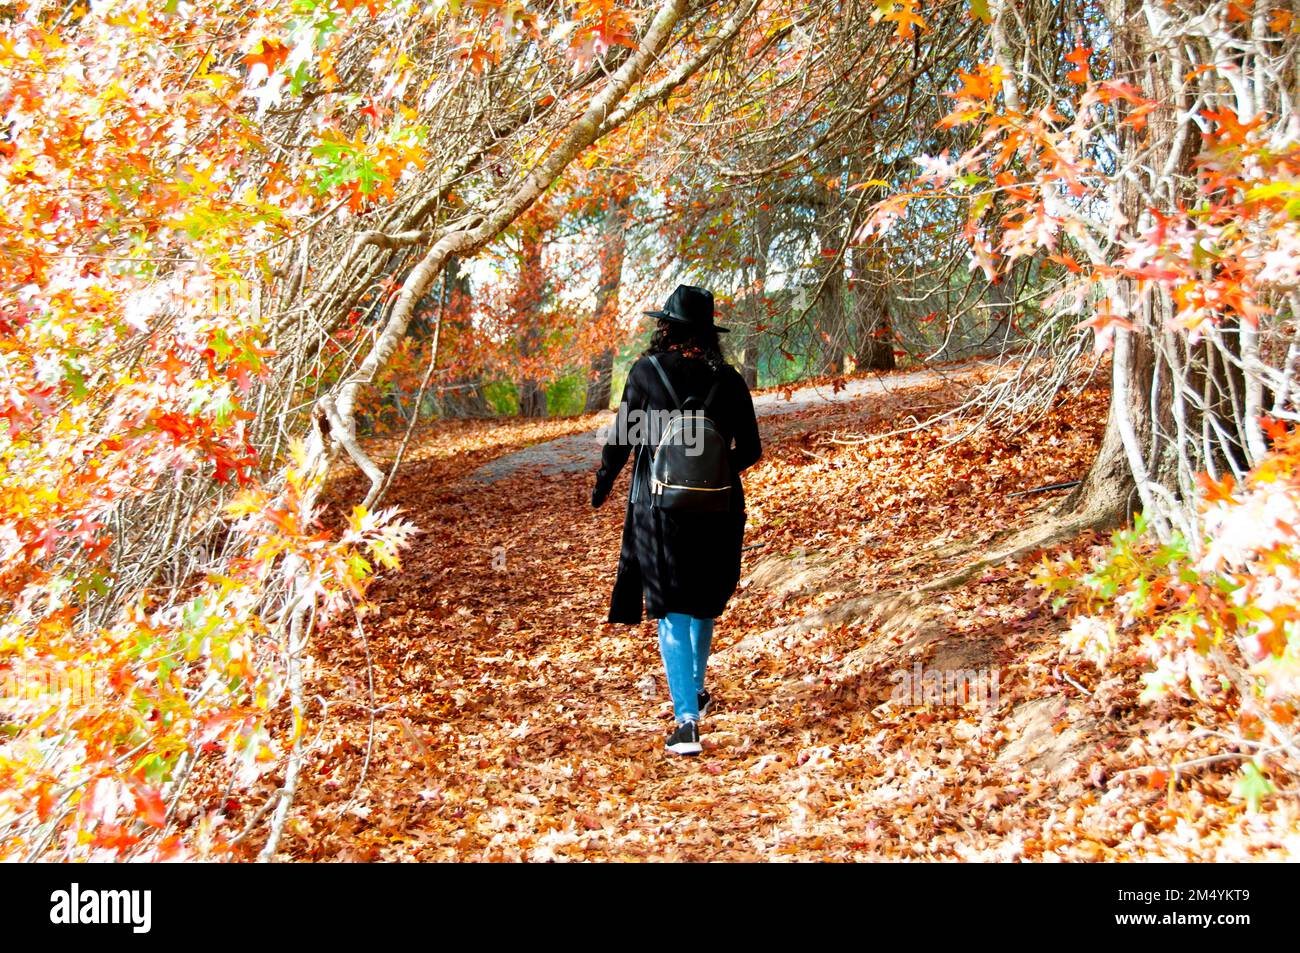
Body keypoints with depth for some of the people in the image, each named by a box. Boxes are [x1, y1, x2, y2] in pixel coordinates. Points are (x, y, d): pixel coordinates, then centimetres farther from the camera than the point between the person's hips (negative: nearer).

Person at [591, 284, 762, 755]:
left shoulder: (646, 372, -5)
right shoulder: (727, 379, 1)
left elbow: (621, 440, -4)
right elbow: (750, 450, 5)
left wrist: (602, 485, 12)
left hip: (660, 506, -3)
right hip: (717, 507, 3)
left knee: (673, 612, 0)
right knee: (703, 603, 22)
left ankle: (686, 721, -7)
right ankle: (693, 693, 39)